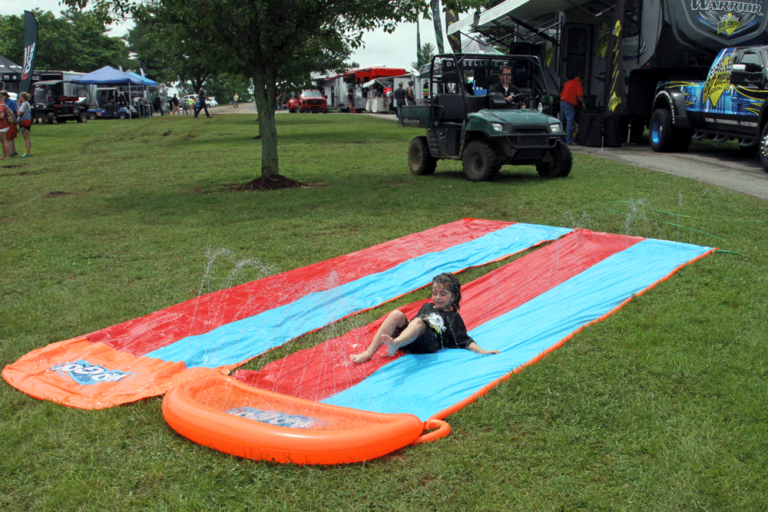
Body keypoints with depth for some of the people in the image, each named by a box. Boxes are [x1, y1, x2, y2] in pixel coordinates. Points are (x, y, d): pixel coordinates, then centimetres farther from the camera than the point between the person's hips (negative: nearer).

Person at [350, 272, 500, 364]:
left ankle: (395, 344, -68)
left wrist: (481, 351, -1)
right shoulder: (427, 307, 36)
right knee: (397, 314, -23)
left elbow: (464, 340, 11)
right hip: (406, 338, 5)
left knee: (418, 322, -35)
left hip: (427, 344, -5)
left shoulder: (453, 317, 20)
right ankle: (369, 352, -35)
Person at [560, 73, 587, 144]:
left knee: (562, 122, 14)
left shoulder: (568, 82, 21)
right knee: (570, 122, -8)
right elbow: (579, 96, -11)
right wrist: (583, 103, 3)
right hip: (569, 104, -8)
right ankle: (569, 140, -10)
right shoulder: (578, 83, -1)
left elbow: (561, 94, 23)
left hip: (562, 102, 8)